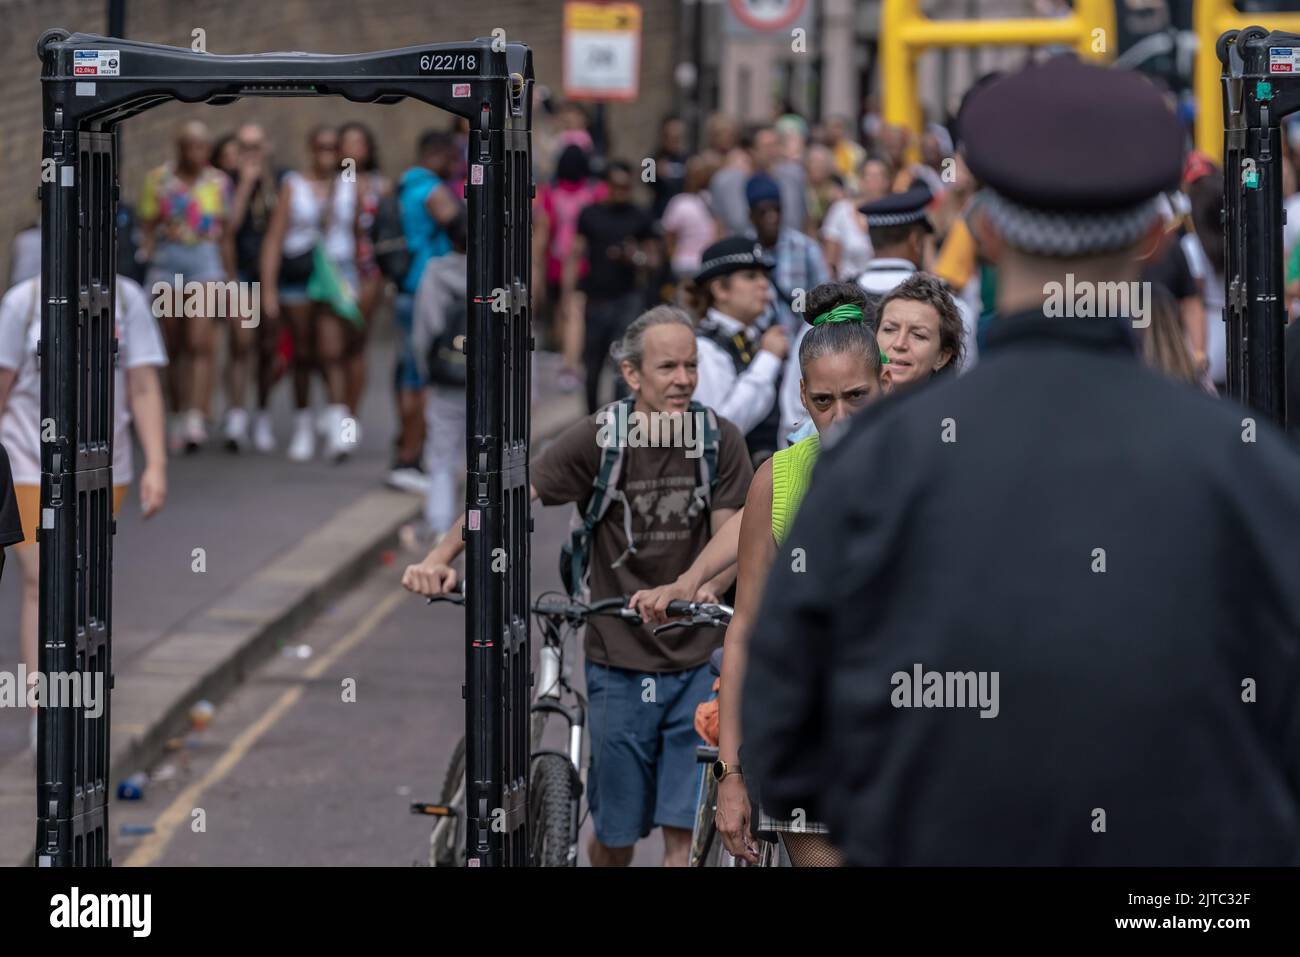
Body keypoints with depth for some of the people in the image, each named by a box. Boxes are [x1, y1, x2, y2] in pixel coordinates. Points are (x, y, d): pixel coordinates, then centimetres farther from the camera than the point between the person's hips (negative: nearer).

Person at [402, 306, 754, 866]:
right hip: (619, 664, -1)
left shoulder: (719, 440, -4)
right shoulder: (597, 439, -10)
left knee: (683, 832, -5)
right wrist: (439, 560, -30)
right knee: (616, 835, 8)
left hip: (696, 660, 1)